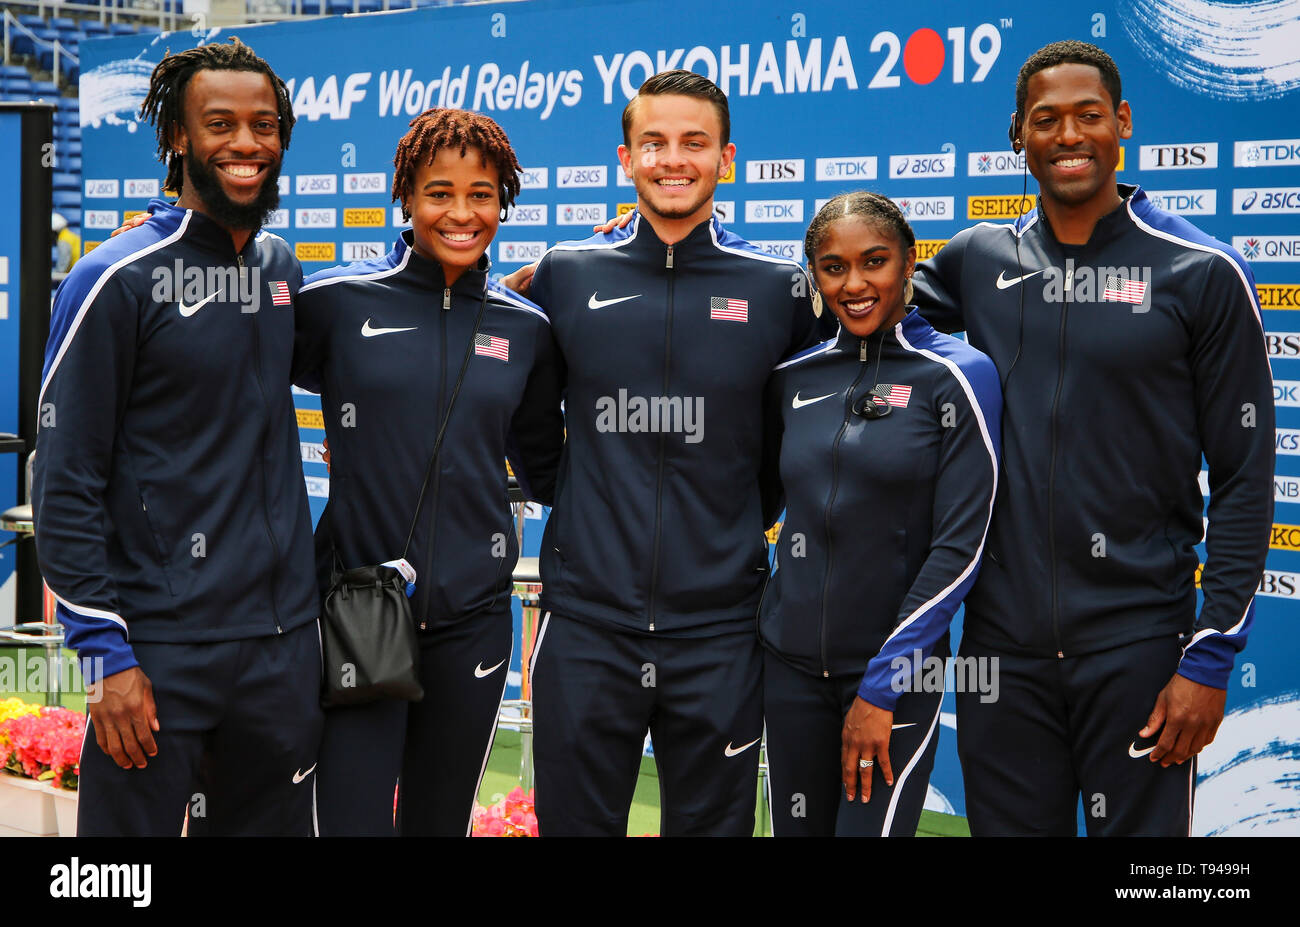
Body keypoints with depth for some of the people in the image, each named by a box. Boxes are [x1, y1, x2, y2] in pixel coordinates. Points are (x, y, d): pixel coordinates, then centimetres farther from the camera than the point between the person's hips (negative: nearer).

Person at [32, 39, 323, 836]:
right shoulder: (118, 279, -9)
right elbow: (66, 485, -9)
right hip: (160, 649, -6)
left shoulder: (282, 266, 9)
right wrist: (105, 651, -14)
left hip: (285, 640, 6)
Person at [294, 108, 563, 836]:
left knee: (441, 821, 16)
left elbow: (547, 471, 14)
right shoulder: (337, 300, -4)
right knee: (349, 818, -6)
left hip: (472, 619, 3)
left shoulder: (525, 328, 5)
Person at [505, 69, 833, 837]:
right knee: (574, 821, 9)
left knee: (711, 822, 12)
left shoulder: (780, 287, -1)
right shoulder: (564, 275, 1)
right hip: (586, 621, 0)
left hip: (720, 629, 0)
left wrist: (760, 505, 3)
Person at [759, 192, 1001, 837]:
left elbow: (959, 547, -10)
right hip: (791, 663, 4)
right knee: (798, 830, 11)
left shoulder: (958, 376, -7)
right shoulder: (793, 377, 5)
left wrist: (882, 685, -11)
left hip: (897, 667, -4)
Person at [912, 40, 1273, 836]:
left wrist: (1211, 658, -7)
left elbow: (1243, 480, -3)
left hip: (1138, 642, -3)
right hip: (1002, 641, 3)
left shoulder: (1203, 274, -3)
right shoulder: (976, 261, 6)